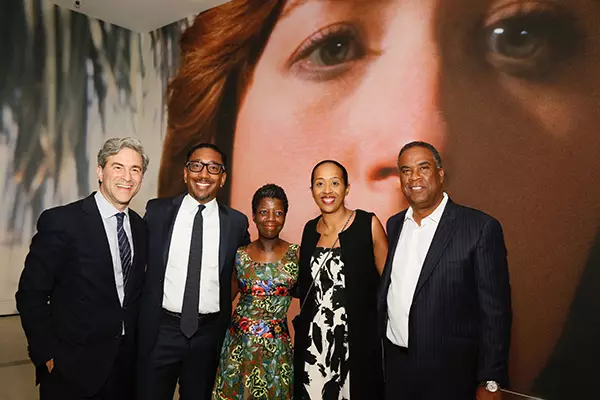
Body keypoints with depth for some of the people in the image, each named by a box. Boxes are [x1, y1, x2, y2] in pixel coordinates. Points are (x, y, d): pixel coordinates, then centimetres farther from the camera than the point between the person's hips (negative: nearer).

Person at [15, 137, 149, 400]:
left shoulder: (140, 226, 3)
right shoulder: (60, 221, -15)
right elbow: (31, 295, -12)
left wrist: (138, 343, 7)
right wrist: (46, 356, -12)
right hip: (72, 368, -5)